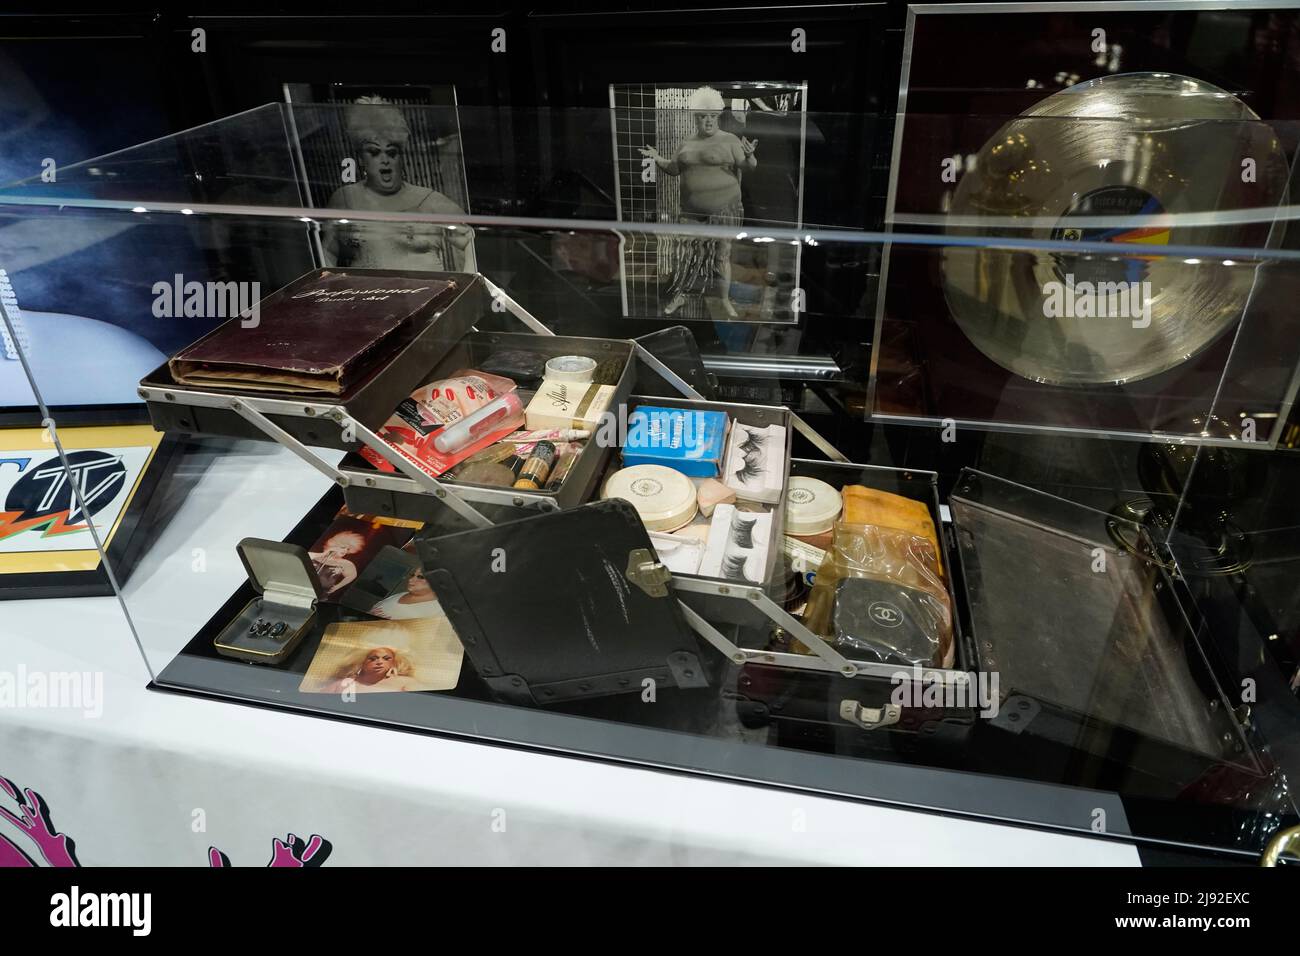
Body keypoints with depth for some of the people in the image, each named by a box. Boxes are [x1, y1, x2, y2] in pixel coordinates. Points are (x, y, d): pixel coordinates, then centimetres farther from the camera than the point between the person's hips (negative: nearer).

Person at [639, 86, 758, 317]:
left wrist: (749, 156, -32)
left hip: (724, 209, -4)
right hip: (692, 210, 4)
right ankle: (679, 296, 20)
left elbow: (749, 166, -10)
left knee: (722, 255, 2)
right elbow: (674, 169, 17)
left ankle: (725, 301, 12)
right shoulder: (688, 144, 10)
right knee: (685, 254, 6)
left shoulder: (730, 140, -4)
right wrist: (657, 158, 1)